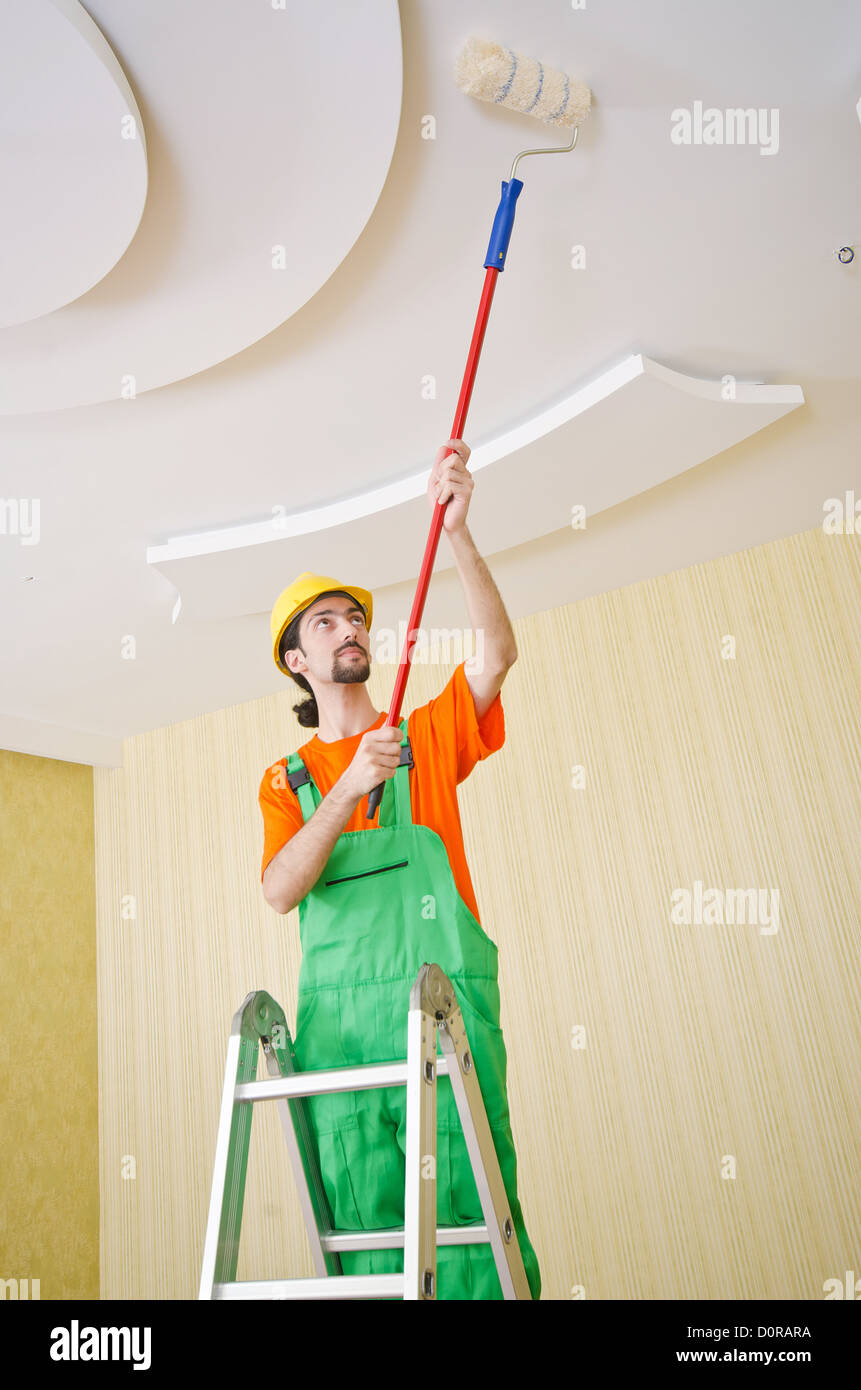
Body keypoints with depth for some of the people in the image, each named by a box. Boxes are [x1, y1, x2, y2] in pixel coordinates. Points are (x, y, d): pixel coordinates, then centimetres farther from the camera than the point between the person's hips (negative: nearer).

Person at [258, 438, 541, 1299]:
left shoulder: (428, 735, 15)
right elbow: (280, 891, 0)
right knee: (362, 1220, 1)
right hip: (335, 1009, 2)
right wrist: (349, 787, -14)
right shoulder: (285, 781, 18)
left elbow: (498, 652, -3)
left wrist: (455, 529, -13)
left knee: (466, 1206, -7)